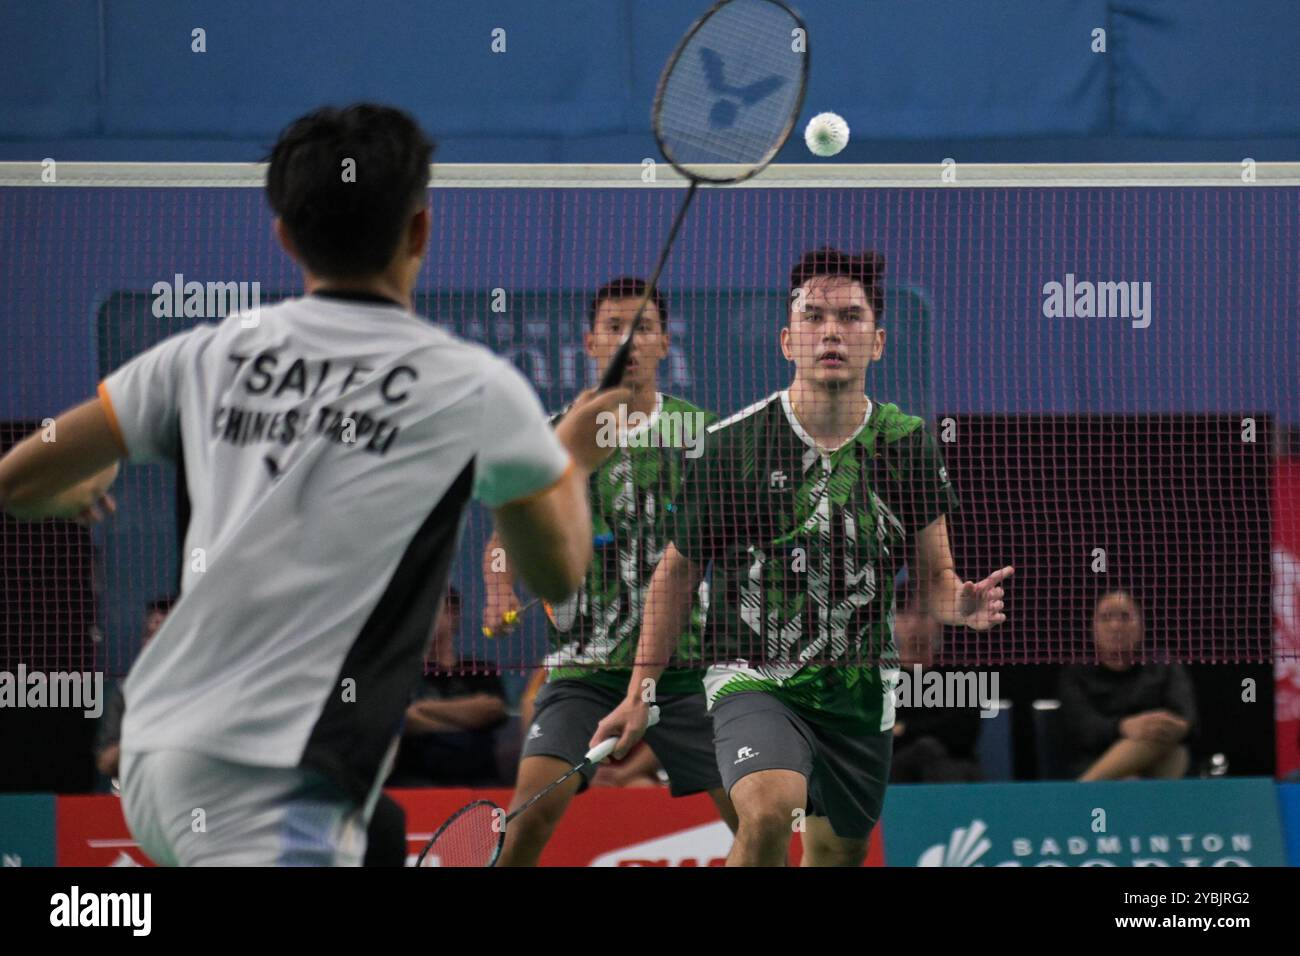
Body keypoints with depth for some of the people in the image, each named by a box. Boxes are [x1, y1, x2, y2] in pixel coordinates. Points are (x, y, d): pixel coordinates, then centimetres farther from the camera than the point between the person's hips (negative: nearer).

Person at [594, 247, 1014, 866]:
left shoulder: (908, 445, 0)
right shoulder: (732, 444, -8)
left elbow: (934, 575, 7)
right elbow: (679, 569, 4)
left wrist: (961, 603, -18)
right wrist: (641, 692, 2)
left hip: (861, 692, 4)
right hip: (752, 678, -4)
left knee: (838, 857, 13)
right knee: (769, 810, -32)